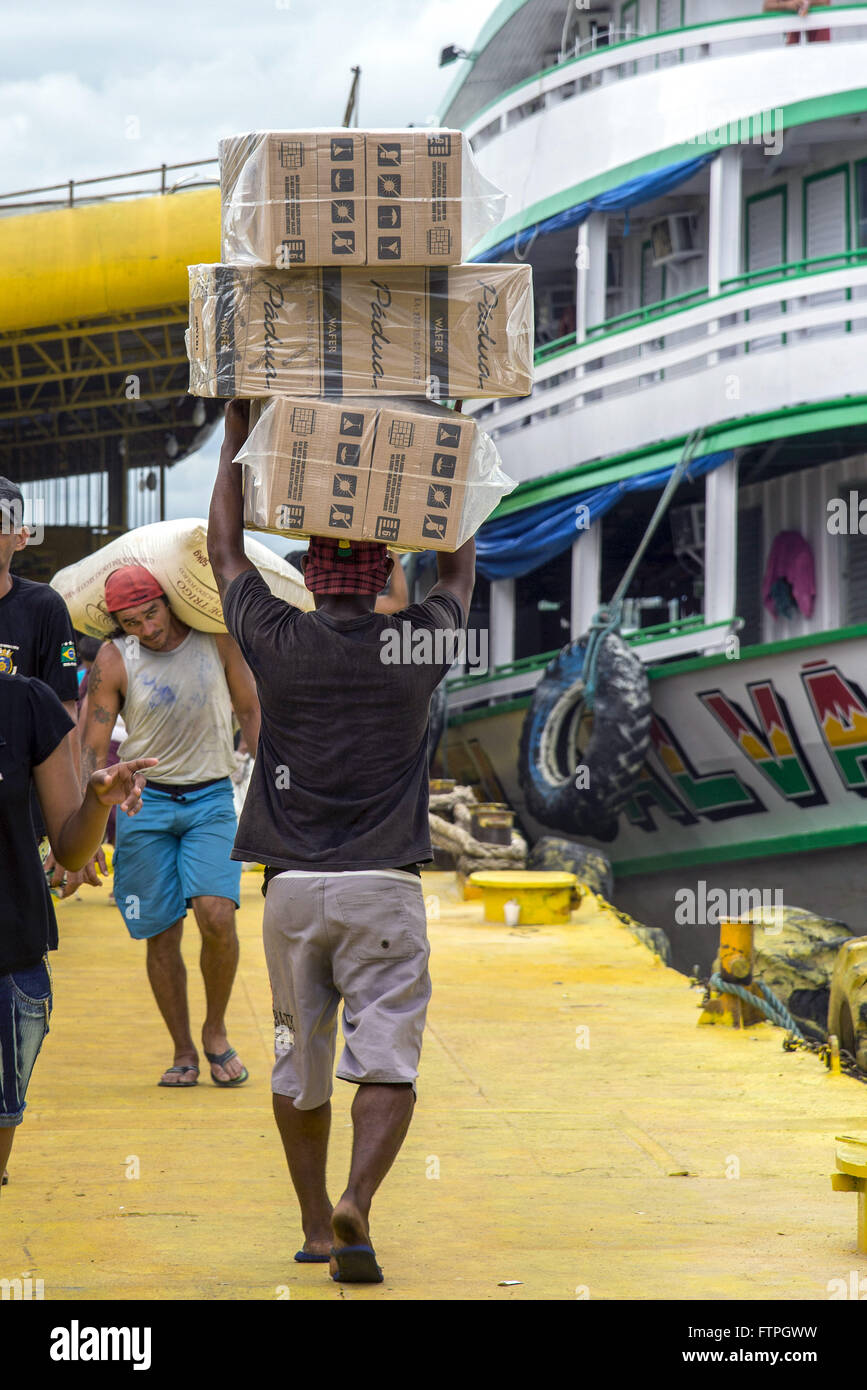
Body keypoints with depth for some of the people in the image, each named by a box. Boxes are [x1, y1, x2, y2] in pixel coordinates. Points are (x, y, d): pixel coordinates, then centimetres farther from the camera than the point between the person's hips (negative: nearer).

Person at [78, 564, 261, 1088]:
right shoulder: (114, 660, -6)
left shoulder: (216, 637, -2)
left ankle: (216, 1031, 4)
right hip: (144, 798, 0)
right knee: (161, 933, 0)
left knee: (217, 915, -18)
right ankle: (184, 1052, 15)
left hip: (212, 796, 0)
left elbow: (250, 711, 12)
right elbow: (92, 750, -3)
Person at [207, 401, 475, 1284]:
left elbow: (224, 550, 16)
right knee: (387, 1061, -5)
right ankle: (356, 1203, -26)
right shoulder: (418, 645, -1)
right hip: (385, 884, -1)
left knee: (299, 1063, 12)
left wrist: (236, 434, 23)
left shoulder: (278, 642, -1)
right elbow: (460, 566, 20)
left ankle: (316, 1226, 19)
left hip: (292, 886, 1)